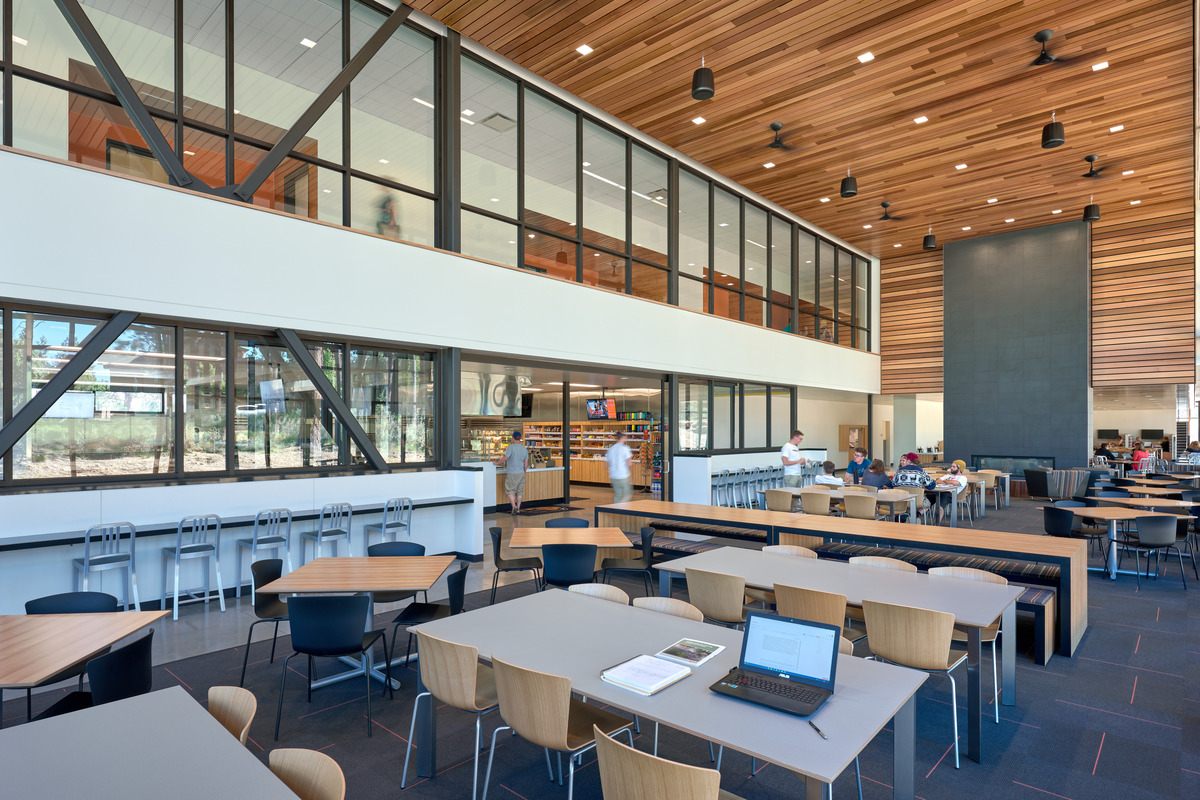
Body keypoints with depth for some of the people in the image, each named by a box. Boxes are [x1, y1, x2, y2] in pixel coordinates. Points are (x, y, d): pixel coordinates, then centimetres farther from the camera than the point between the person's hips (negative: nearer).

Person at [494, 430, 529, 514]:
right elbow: (526, 463, 11)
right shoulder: (524, 449, 7)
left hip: (511, 473, -5)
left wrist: (497, 463, -4)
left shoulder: (511, 447, -12)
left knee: (510, 491, 2)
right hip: (521, 473, 5)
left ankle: (514, 507, -12)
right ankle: (518, 509, 15)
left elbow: (505, 458, -20)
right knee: (519, 491, 12)